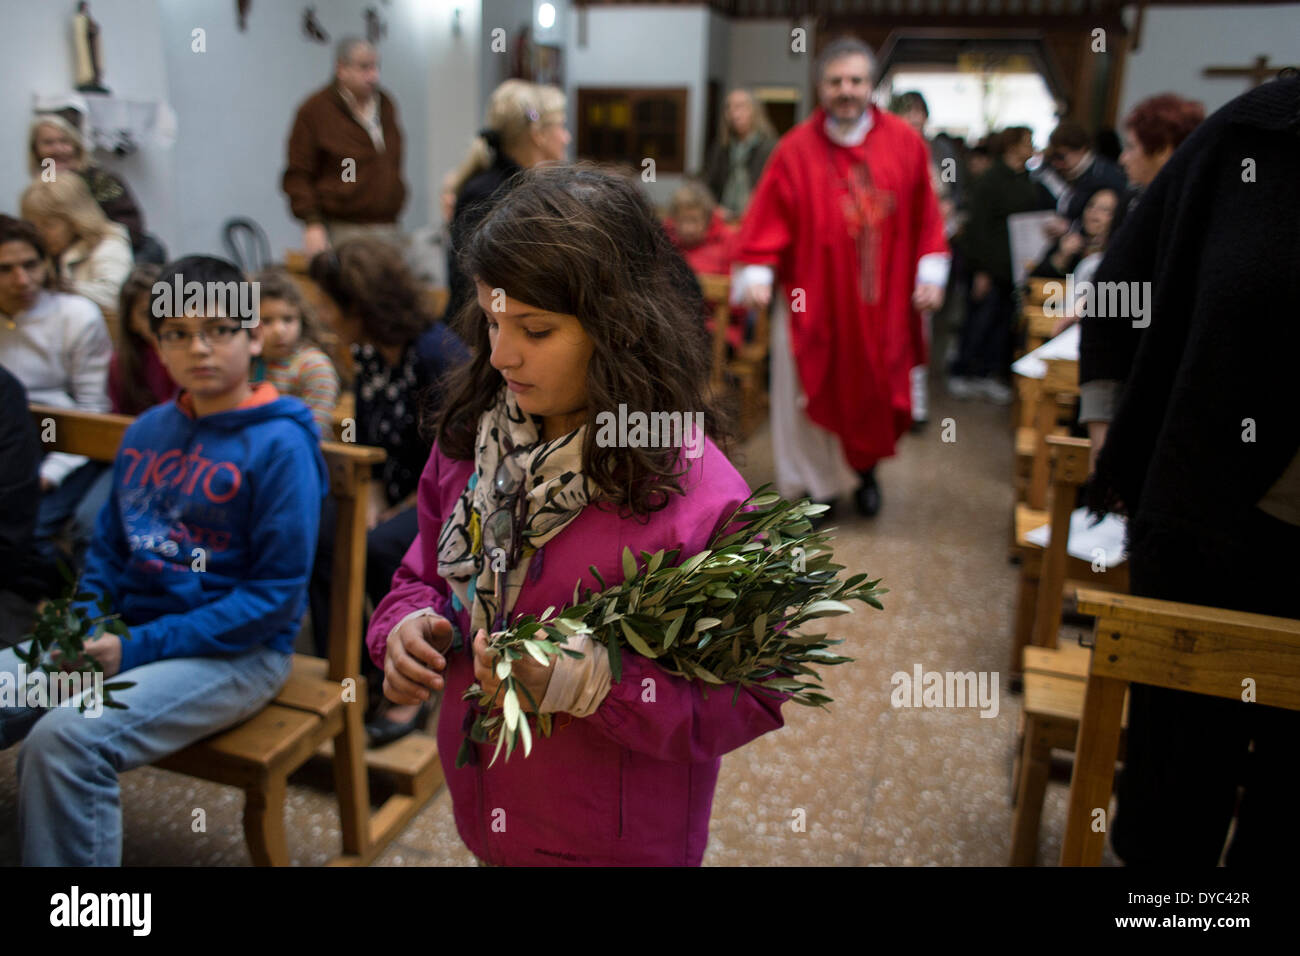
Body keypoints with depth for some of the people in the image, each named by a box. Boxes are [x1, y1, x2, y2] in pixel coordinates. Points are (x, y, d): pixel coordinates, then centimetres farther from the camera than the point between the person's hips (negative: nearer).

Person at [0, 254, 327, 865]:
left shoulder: (280, 445, -11)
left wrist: (138, 649, -15)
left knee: (67, 738, -27)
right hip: (129, 631, 7)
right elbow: (109, 548, 19)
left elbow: (277, 593, -14)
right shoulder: (146, 431, 11)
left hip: (235, 651, -7)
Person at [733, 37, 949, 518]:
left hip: (882, 302, 2)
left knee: (876, 390, 11)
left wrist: (930, 273, 1)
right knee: (813, 394, 4)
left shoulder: (905, 142, 1)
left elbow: (925, 217, 6)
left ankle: (865, 468, 38)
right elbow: (768, 220, -9)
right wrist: (755, 276, -20)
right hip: (813, 301, -2)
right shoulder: (796, 149, -6)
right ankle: (816, 484, 22)